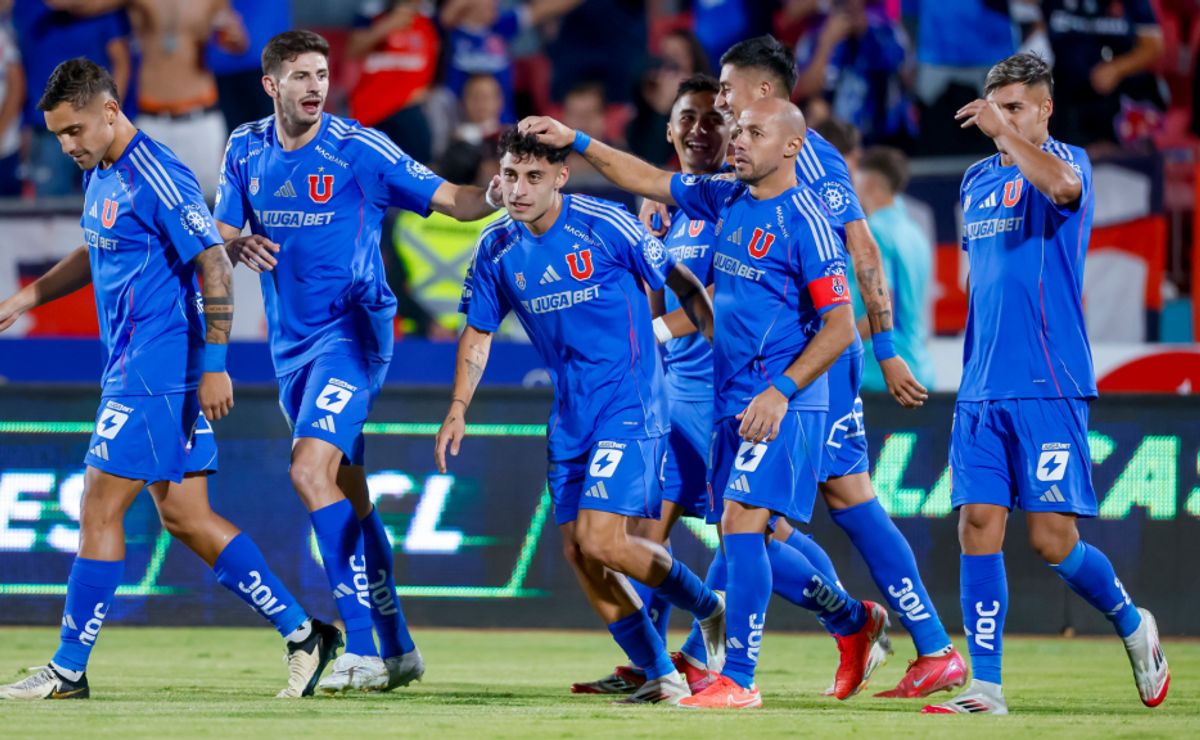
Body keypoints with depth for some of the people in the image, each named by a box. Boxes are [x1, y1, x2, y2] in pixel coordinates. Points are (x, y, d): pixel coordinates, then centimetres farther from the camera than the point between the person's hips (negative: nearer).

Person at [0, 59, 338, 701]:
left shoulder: (155, 180, -16)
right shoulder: (100, 173, 13)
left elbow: (215, 268, -18)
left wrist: (215, 366, -20)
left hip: (155, 375, -10)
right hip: (135, 372, 10)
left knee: (100, 508, -6)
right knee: (184, 516, 8)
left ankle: (68, 670, 1)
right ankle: (302, 632, 9)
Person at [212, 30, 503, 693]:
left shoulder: (359, 149, -11)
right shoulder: (245, 150, 5)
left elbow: (452, 199, -9)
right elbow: (221, 235, 9)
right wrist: (242, 246, -14)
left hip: (351, 333, -6)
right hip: (291, 344, 6)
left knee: (310, 470, -22)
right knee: (346, 493, 11)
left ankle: (362, 650, -22)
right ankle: (398, 650, 21)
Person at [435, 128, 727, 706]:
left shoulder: (605, 226, -14)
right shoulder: (497, 249, 2)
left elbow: (683, 286, -4)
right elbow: (477, 333, 13)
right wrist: (458, 409, 2)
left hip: (629, 404, -6)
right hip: (570, 415, 6)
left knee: (600, 541, -17)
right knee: (577, 553, 2)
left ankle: (708, 607, 8)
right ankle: (662, 678, 13)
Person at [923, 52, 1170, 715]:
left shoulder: (1065, 160, -4)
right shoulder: (977, 180, 17)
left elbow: (1061, 185, -30)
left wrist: (1005, 132, -23)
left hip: (1049, 387, -6)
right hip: (981, 389, 6)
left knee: (1051, 538, -7)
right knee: (978, 525, -3)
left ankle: (1131, 623, 20)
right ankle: (985, 688, -1)